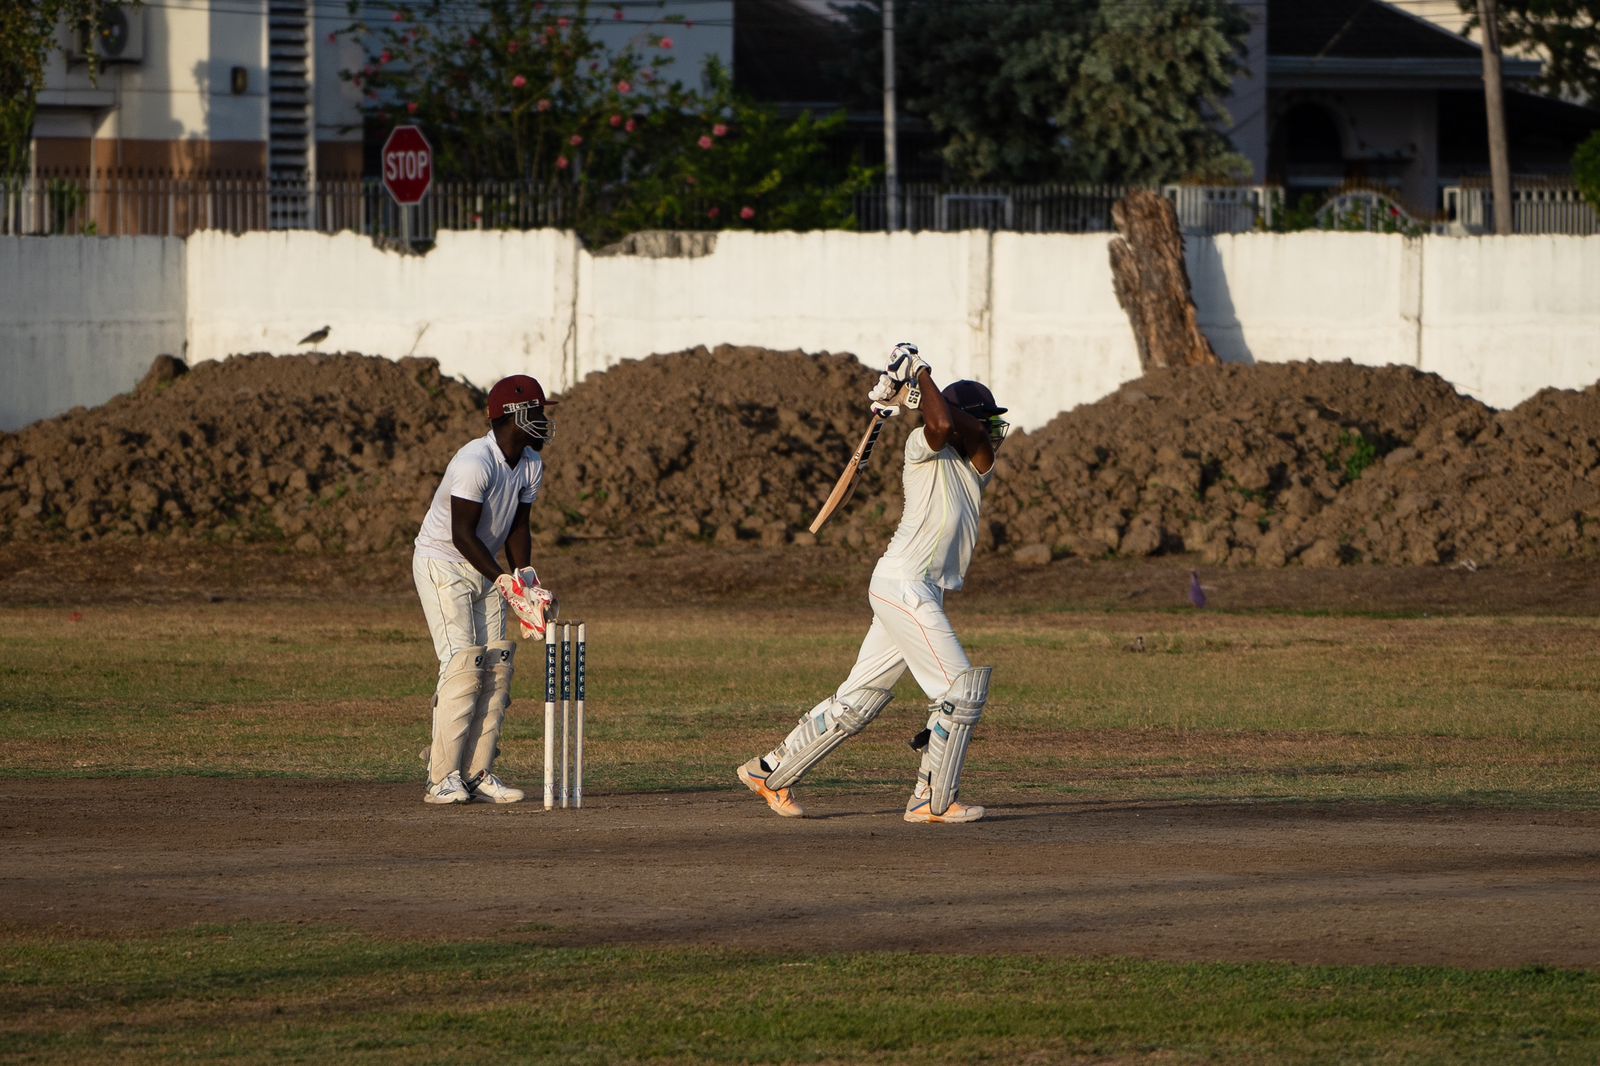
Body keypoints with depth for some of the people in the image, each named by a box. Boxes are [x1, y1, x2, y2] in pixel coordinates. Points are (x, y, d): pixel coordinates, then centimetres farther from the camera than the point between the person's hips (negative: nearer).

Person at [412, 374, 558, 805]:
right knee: (463, 664, -17)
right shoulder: (476, 462, -26)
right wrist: (506, 581, -32)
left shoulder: (531, 466, 2)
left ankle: (478, 774, 4)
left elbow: (517, 526, 7)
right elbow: (461, 534, -27)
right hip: (442, 563, -9)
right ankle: (443, 779, -17)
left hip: (485, 570, 9)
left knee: (498, 666, 1)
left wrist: (525, 575, -10)